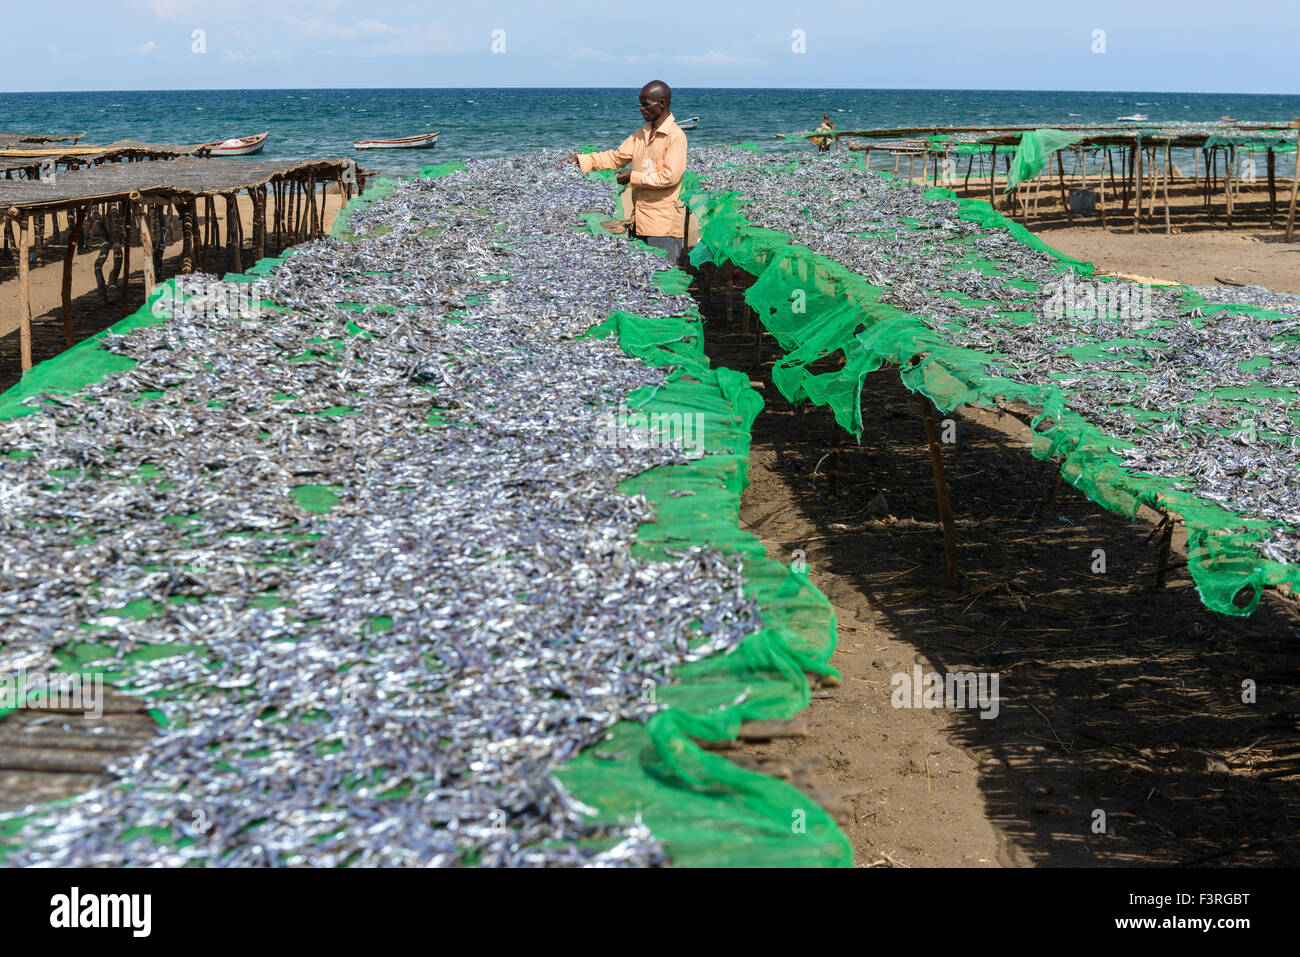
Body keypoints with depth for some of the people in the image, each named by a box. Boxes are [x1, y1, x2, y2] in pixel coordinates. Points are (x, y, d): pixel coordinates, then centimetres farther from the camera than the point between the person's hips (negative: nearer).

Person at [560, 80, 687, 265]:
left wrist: (633, 177, -13)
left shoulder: (675, 136, -11)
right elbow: (616, 157, 15)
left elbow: (669, 176, -19)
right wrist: (580, 160, 4)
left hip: (663, 224, -8)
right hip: (639, 221, 8)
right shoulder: (641, 134, 14)